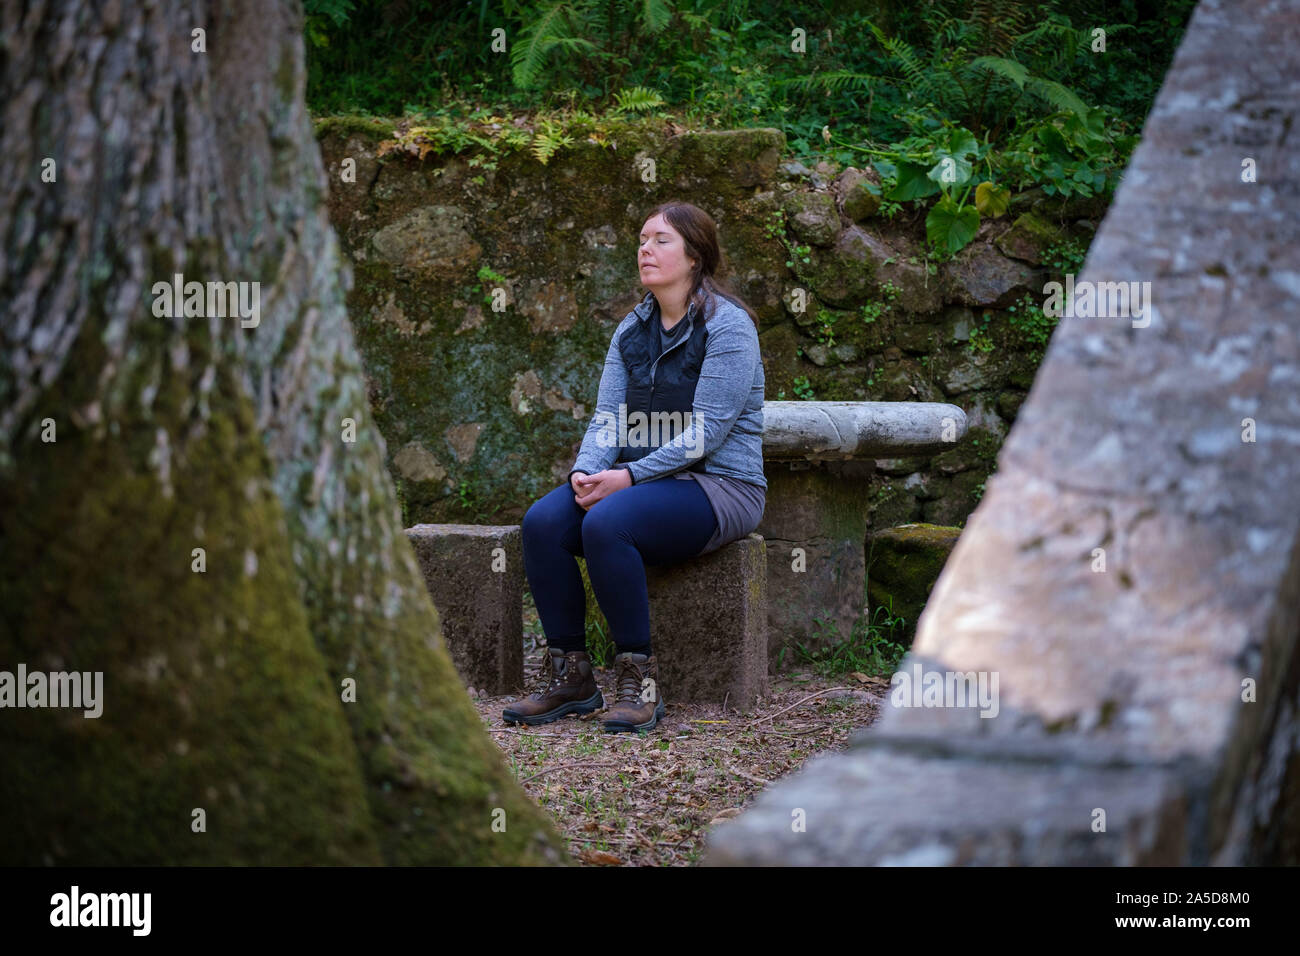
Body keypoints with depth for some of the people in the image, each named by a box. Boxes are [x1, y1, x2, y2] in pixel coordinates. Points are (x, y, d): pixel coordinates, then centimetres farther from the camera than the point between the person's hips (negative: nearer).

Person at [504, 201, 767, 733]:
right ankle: (569, 676, -13)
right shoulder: (632, 330, 14)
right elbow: (608, 416, 8)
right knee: (543, 521, -20)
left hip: (719, 486, -7)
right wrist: (587, 471, -13)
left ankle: (639, 681, -22)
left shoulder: (727, 325, -8)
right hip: (645, 481, 7)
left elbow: (707, 431, -15)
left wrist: (630, 476, -21)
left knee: (605, 524, -33)